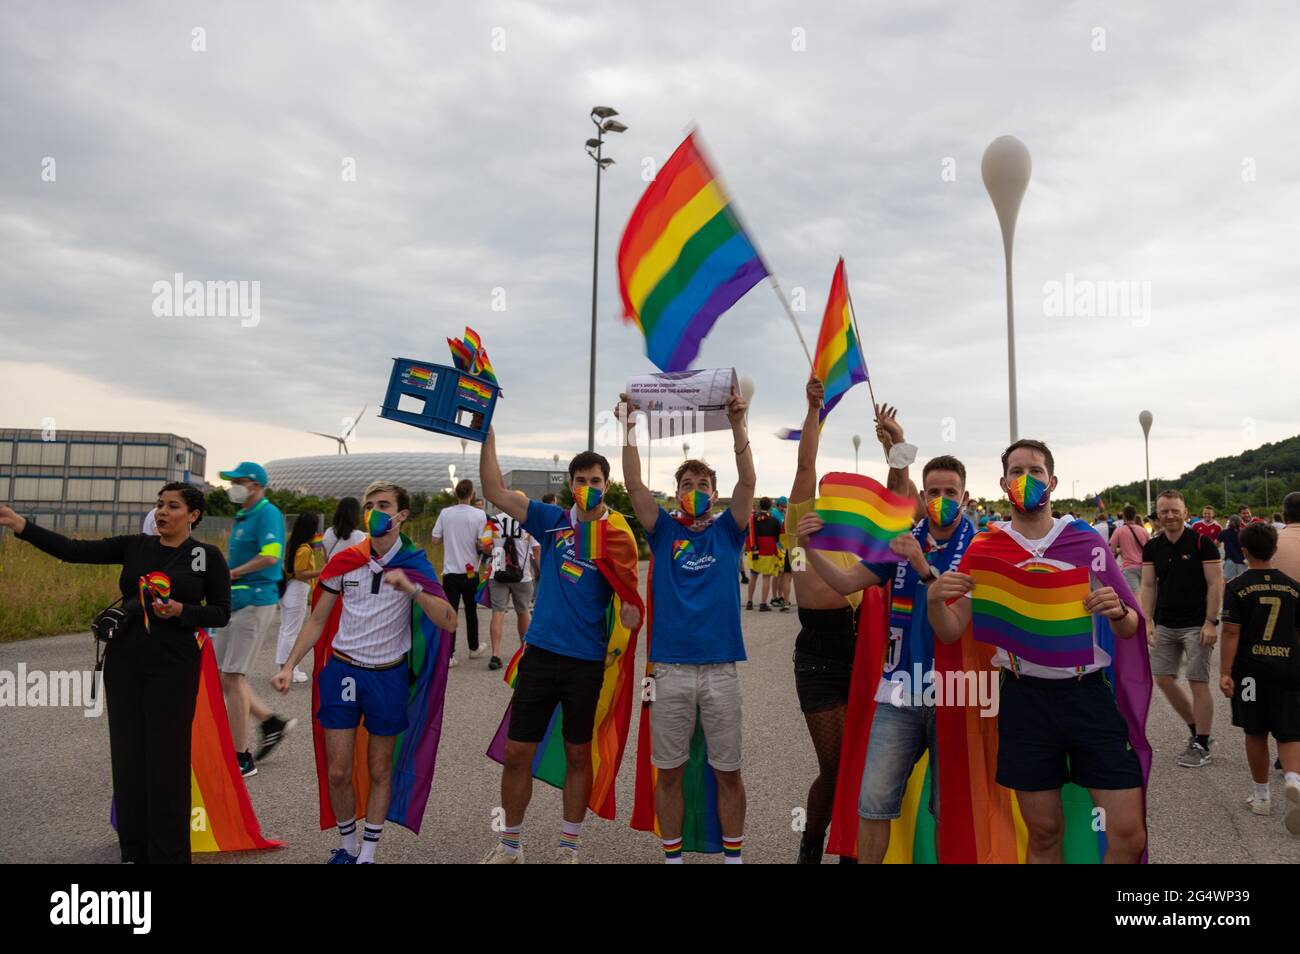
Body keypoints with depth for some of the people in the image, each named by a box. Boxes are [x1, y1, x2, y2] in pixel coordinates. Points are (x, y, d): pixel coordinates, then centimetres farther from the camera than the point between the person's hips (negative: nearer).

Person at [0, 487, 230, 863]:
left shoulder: (208, 557, -1)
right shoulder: (135, 546, 7)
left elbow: (221, 614, -1)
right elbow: (74, 550, -2)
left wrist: (181, 611, -17)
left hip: (173, 666, -4)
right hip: (124, 662, 4)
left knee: (166, 760, 0)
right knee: (127, 755, 8)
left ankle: (169, 854, 13)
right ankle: (134, 852, 22)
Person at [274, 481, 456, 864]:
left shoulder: (414, 565, -6)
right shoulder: (346, 561, 0)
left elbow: (449, 622, -18)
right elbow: (317, 620, 9)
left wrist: (410, 589, -31)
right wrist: (289, 665, -1)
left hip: (388, 676, -2)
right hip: (342, 670, 2)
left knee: (379, 770, 10)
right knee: (338, 773, 3)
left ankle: (368, 853, 25)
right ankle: (347, 846, 26)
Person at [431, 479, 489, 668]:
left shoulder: (445, 513, -3)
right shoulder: (479, 514, -9)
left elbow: (435, 540, 0)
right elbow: (482, 545, -13)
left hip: (450, 571, 0)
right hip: (471, 571, 0)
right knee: (471, 611, 16)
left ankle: (449, 654, -7)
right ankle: (474, 648, 30)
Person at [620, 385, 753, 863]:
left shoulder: (727, 531, 7)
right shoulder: (664, 532, 6)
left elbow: (747, 482, -7)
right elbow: (634, 485, -6)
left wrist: (737, 423, -18)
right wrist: (629, 427, -15)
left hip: (721, 667, 0)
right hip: (670, 667, 0)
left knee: (728, 771, 9)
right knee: (669, 771, 8)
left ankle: (733, 855, 25)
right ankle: (672, 855, 24)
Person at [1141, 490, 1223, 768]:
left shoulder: (1201, 543, -8)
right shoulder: (1152, 548, 5)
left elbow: (1215, 585, -9)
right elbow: (1148, 587, 6)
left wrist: (1210, 623, -14)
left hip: (1196, 625, -5)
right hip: (1165, 625, 5)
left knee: (1198, 682, -3)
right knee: (1163, 678, 6)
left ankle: (1201, 745, 9)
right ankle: (1196, 730, 25)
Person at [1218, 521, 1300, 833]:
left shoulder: (1237, 588, -7)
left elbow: (1231, 632, -11)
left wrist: (1225, 672, -9)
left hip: (1250, 669, -2)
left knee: (1256, 733, 11)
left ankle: (1262, 796, 20)